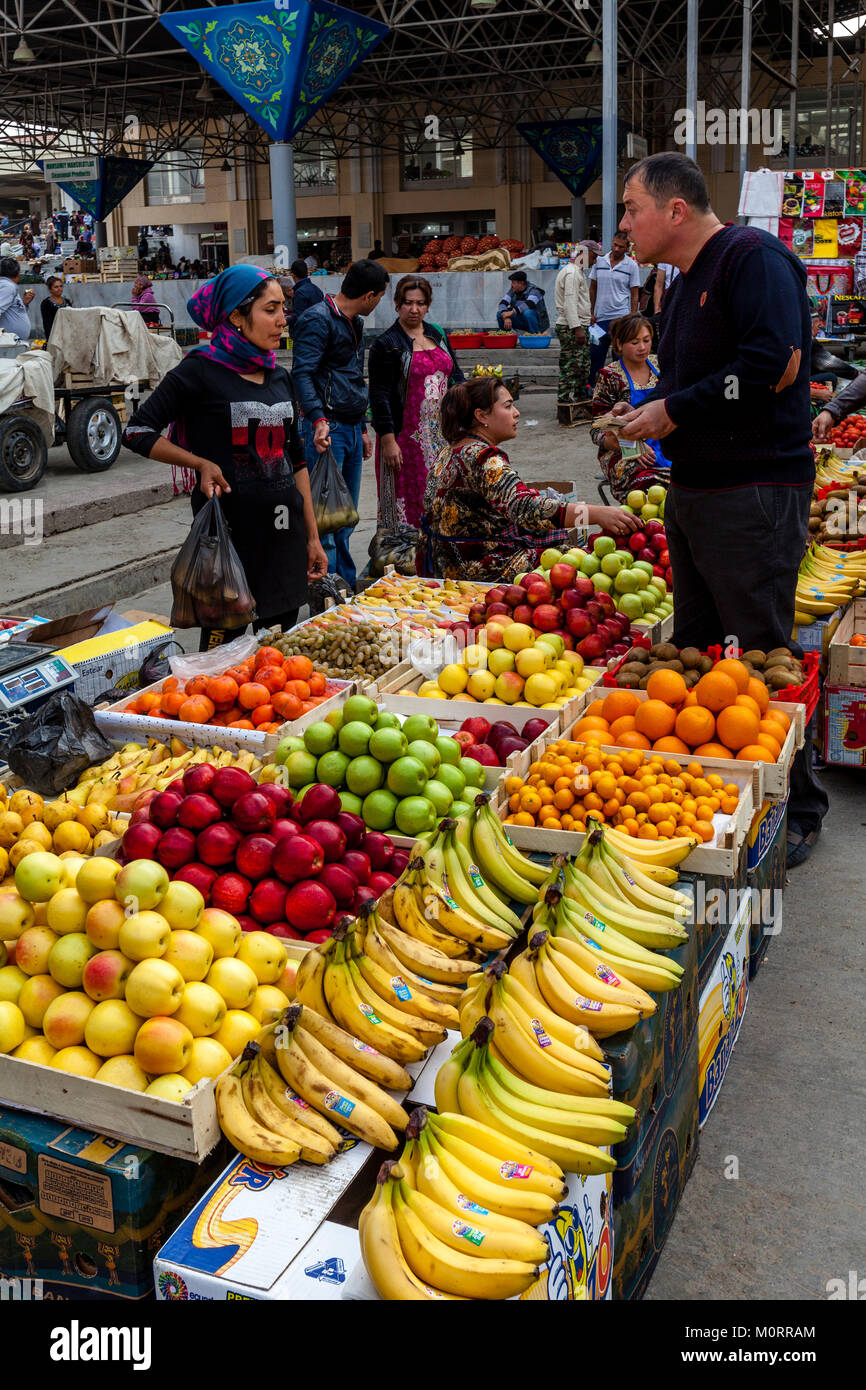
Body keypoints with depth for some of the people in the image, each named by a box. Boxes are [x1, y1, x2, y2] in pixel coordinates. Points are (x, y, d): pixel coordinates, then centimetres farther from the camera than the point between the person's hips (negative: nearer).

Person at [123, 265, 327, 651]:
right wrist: (201, 464, -15)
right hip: (229, 528, -6)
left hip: (285, 530, 6)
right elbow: (138, 430, -4)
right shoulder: (201, 372, -7)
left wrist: (312, 536, 14)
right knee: (223, 641, 2)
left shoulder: (279, 377, 12)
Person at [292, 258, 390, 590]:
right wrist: (318, 419, -32)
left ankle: (348, 587, 21)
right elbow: (302, 373, -20)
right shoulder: (318, 319, -10)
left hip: (352, 430, 9)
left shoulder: (356, 323, 20)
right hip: (327, 430, -9)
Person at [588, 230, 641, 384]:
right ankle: (591, 386, 18)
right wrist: (591, 313, 7)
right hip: (600, 317, 3)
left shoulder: (631, 265, -1)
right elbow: (593, 289, 13)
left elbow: (634, 295, 1)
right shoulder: (599, 261, 7)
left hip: (621, 317, -3)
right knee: (595, 354, 7)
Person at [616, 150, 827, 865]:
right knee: (694, 648, 15)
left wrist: (674, 411, -17)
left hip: (754, 491, -10)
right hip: (693, 486, 10)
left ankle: (797, 810, 11)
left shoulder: (754, 256, -11)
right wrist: (647, 414, 8)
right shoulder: (687, 282, 18)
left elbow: (777, 364, -24)